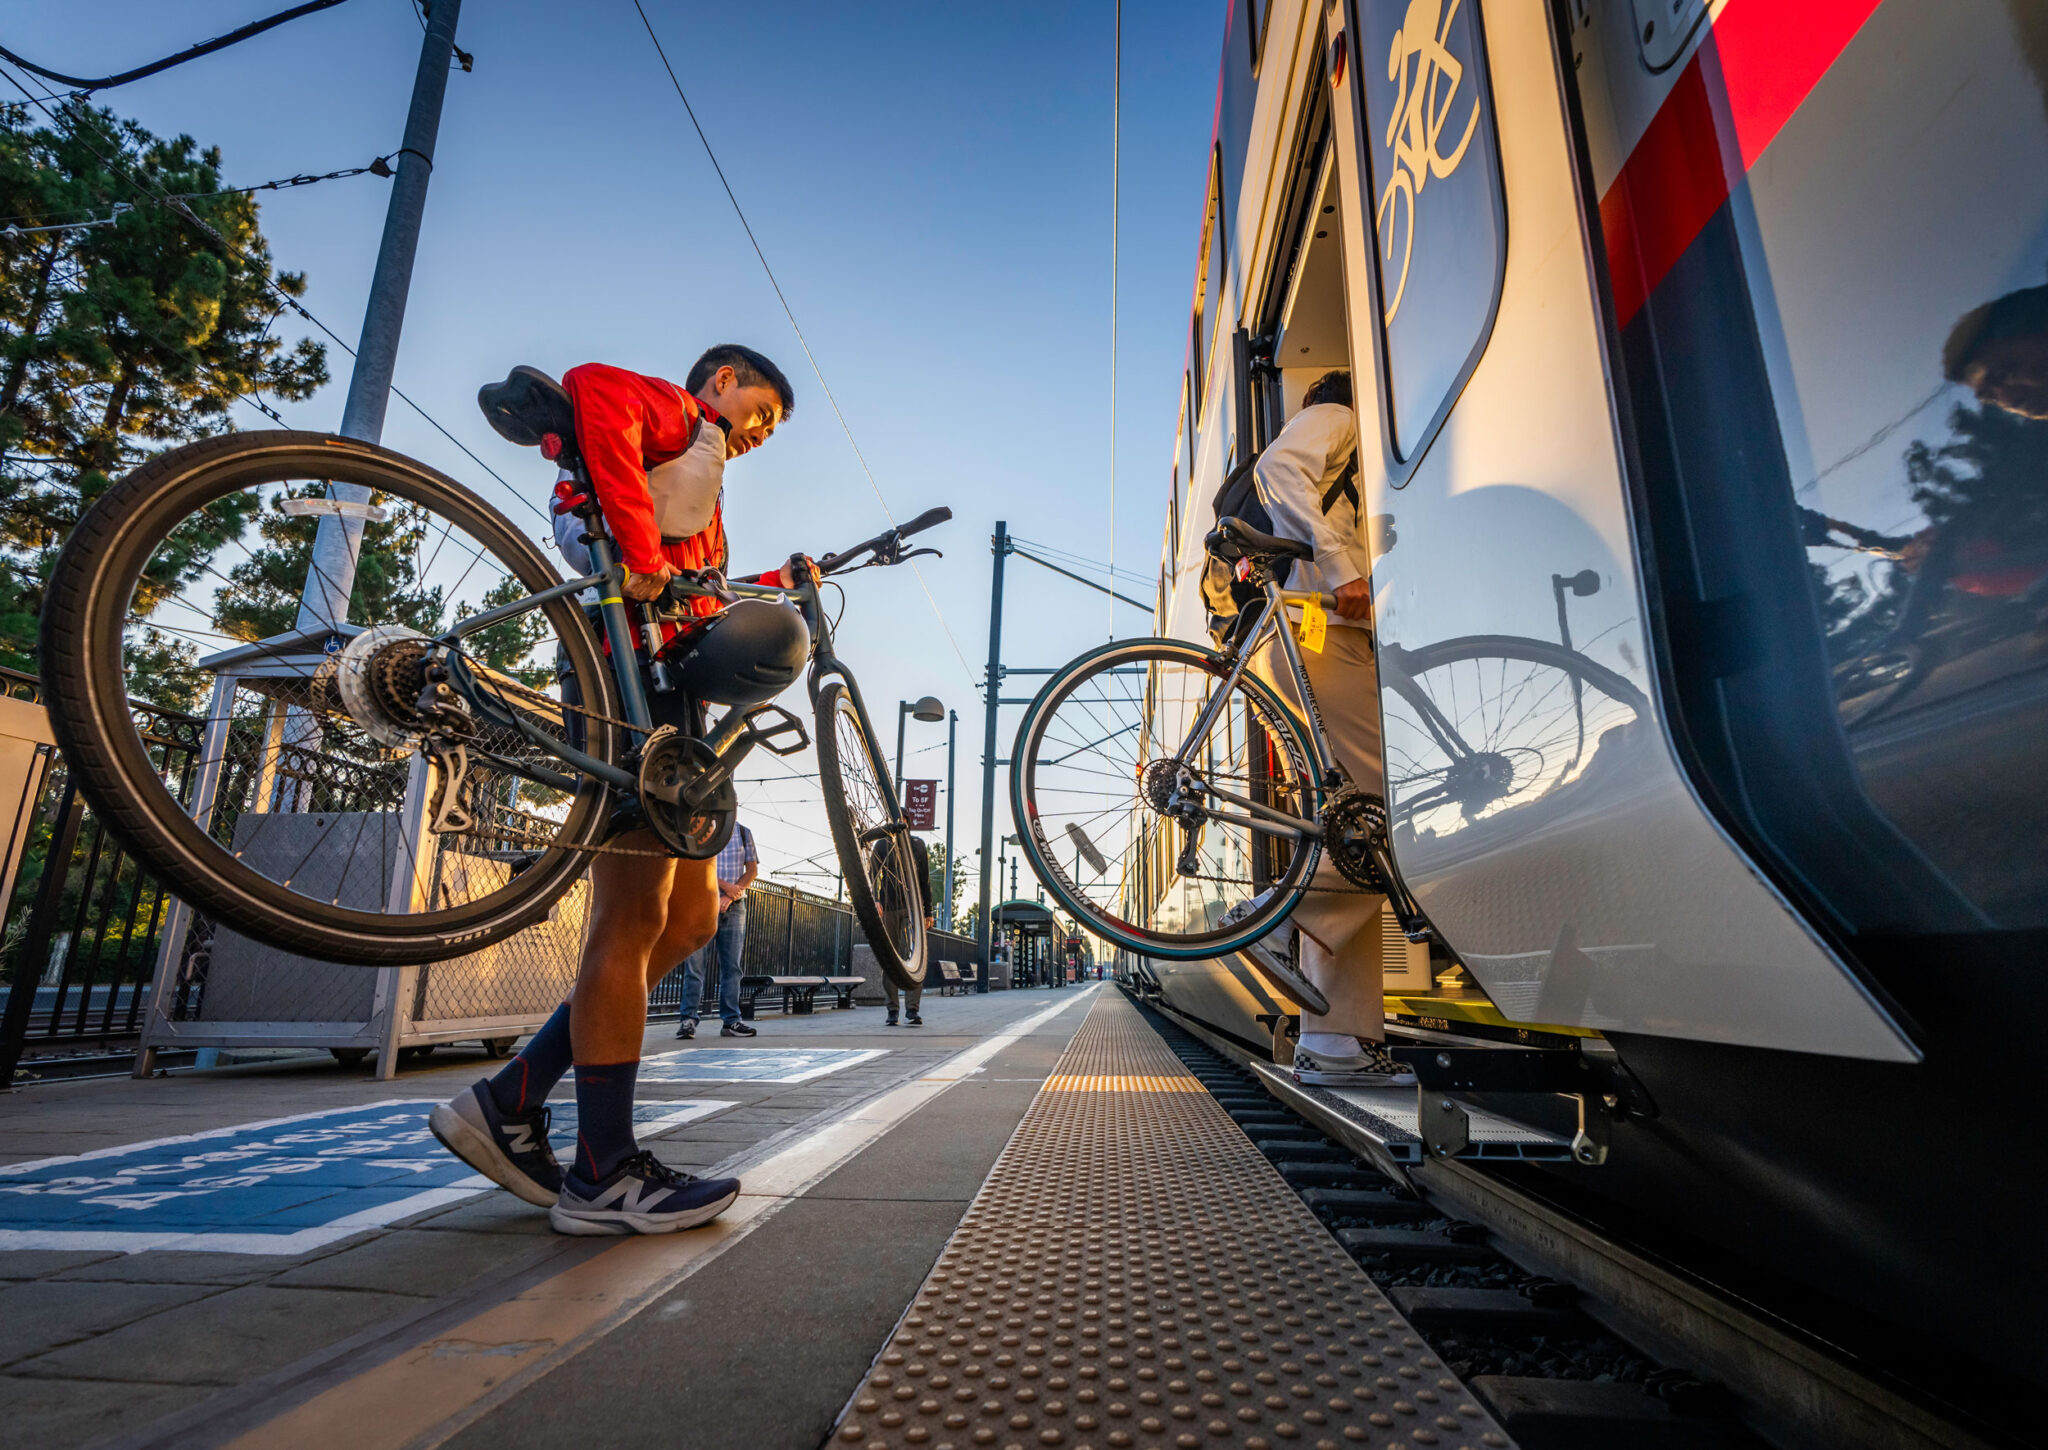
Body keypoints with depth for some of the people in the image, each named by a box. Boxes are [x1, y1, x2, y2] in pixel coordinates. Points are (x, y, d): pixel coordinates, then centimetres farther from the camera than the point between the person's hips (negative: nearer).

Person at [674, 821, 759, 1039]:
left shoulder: (743, 833, 12)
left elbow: (752, 870, 5)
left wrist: (730, 897, -9)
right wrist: (726, 886, -15)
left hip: (733, 906, 2)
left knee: (732, 965, 2)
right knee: (695, 963, -5)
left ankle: (731, 1020, 5)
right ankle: (689, 1019, -1)